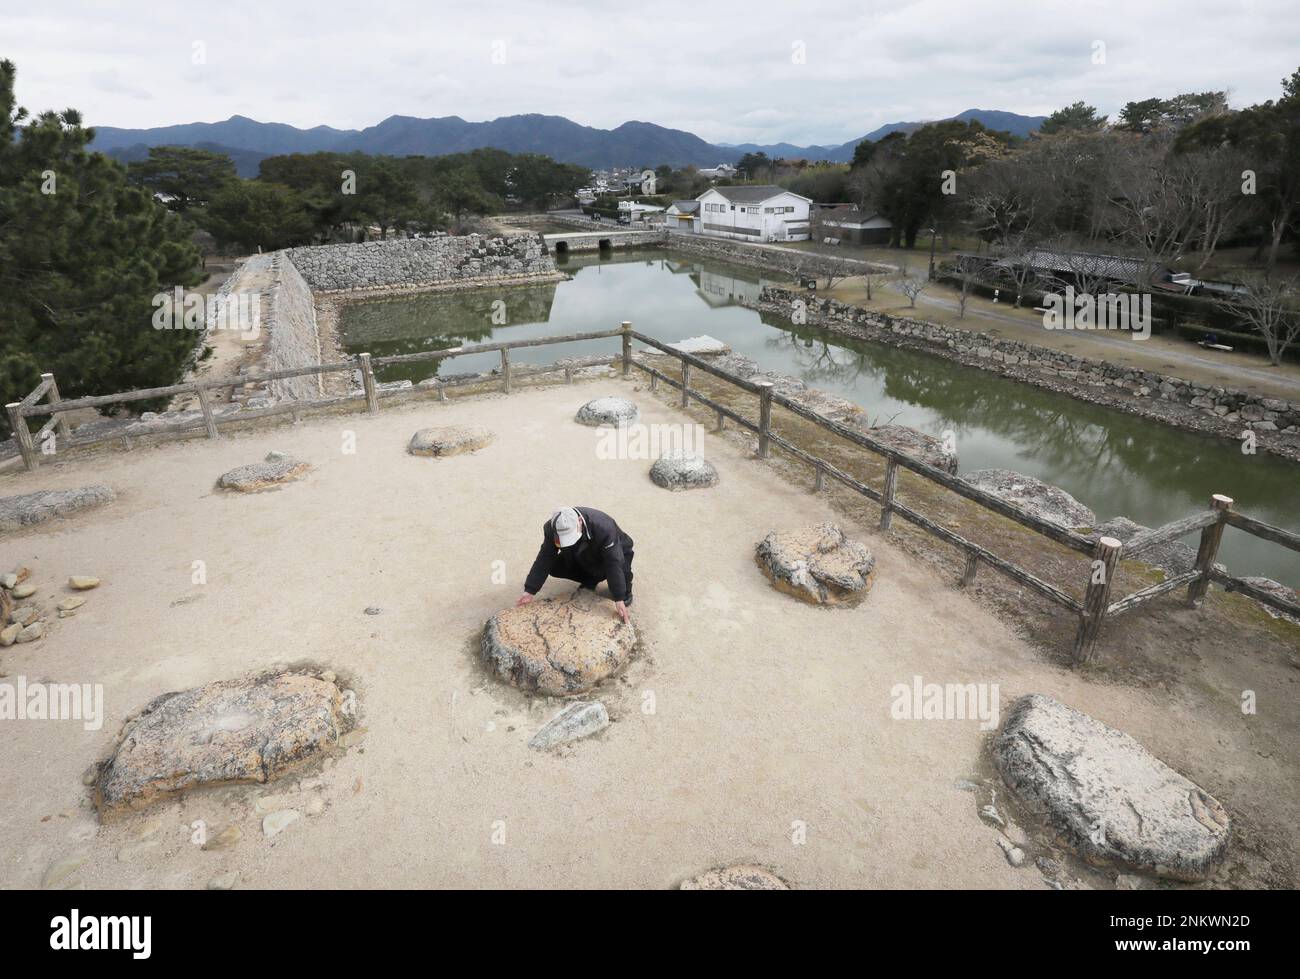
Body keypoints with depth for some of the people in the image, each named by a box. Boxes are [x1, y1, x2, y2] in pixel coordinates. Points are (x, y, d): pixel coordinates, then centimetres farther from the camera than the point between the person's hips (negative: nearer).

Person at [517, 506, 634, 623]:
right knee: (554, 567, -15)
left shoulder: (603, 528, -42)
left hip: (615, 551, -5)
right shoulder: (551, 529, -29)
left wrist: (619, 599, -41)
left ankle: (625, 590, -3)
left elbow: (614, 563, -40)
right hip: (583, 559, 5)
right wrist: (530, 591, -27)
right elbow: (544, 559, -22)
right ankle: (590, 581, 8)